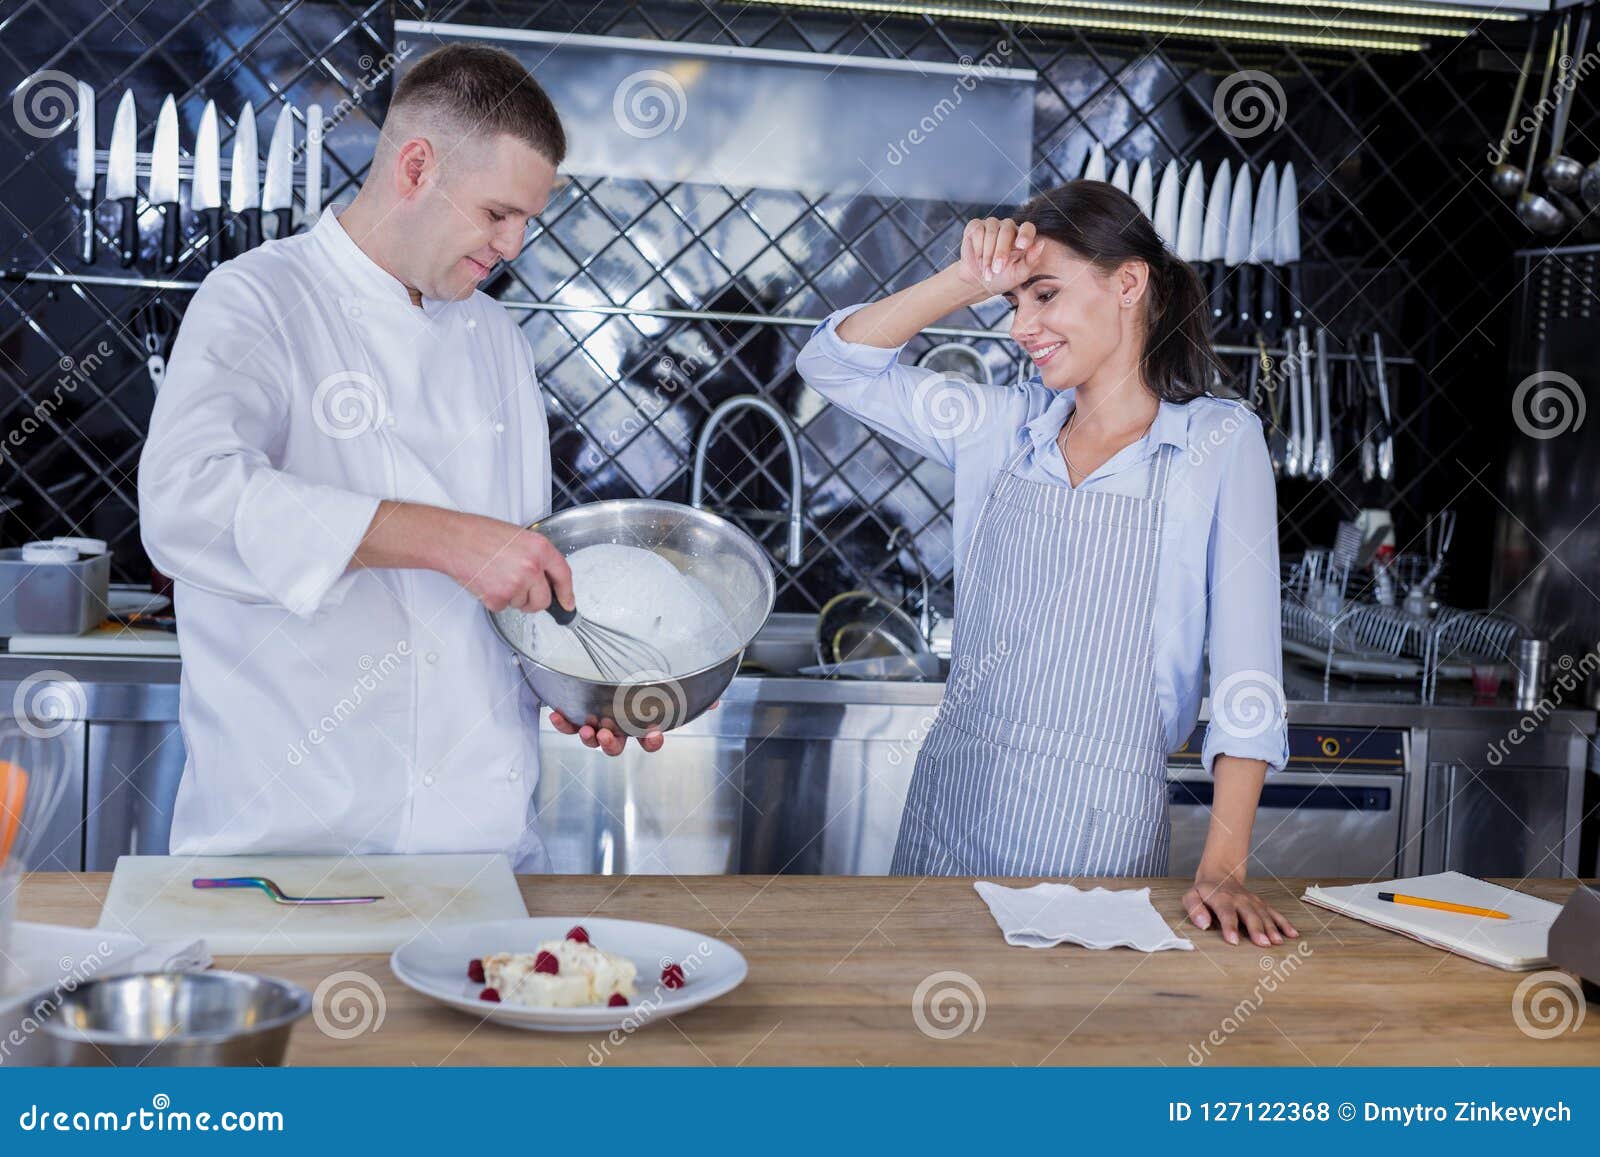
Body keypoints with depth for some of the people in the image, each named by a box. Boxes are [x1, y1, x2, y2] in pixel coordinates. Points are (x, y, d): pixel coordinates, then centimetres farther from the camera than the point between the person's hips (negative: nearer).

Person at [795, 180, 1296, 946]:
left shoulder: (1218, 442, -5)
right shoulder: (1006, 428, 6)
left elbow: (1246, 666, -11)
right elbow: (834, 363, 5)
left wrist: (1222, 868, -18)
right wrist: (966, 281, -8)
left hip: (1095, 825, -3)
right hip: (949, 799, 4)